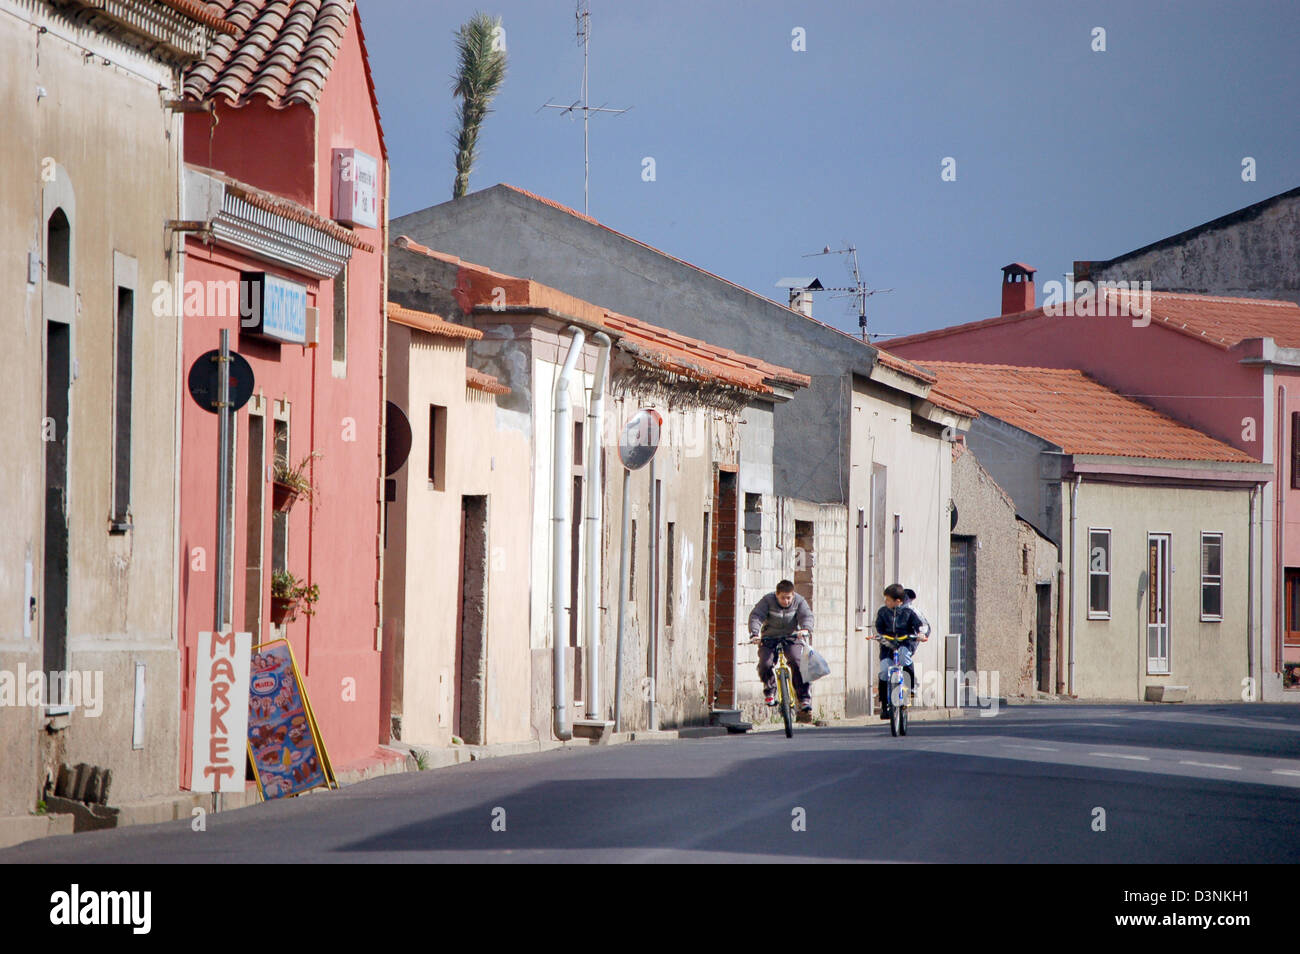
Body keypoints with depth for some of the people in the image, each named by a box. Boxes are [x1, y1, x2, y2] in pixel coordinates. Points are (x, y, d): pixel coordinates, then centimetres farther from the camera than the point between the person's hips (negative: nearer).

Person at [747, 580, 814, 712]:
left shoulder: (799, 602, -6)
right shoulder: (767, 601, -11)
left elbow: (806, 616, -18)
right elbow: (756, 616, -20)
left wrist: (806, 629, -41)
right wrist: (754, 634, -37)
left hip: (791, 638, 0)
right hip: (769, 639, 0)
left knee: (797, 662, -23)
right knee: (765, 664, -19)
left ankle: (804, 698, -16)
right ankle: (769, 690, 12)